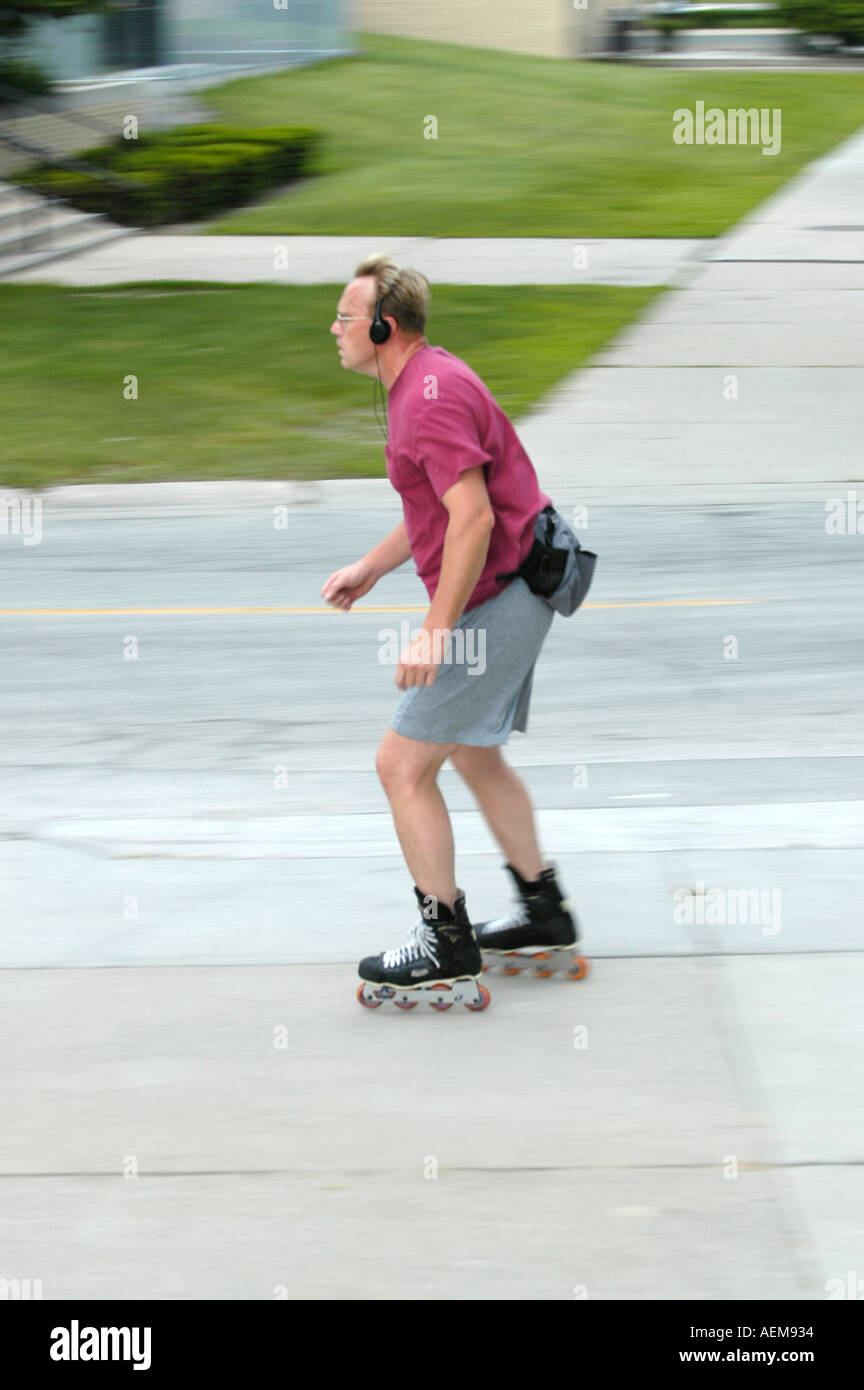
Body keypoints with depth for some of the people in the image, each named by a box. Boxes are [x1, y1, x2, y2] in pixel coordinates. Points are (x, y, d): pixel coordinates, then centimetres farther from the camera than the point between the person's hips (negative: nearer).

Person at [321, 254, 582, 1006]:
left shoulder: (431, 397, -21)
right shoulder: (427, 380, 13)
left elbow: (472, 516, -28)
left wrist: (437, 631, -27)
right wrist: (371, 567, 22)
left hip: (493, 604, -11)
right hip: (507, 597, 11)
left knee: (403, 766, -6)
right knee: (474, 754, 24)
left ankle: (447, 944, 1)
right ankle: (543, 913, 32)